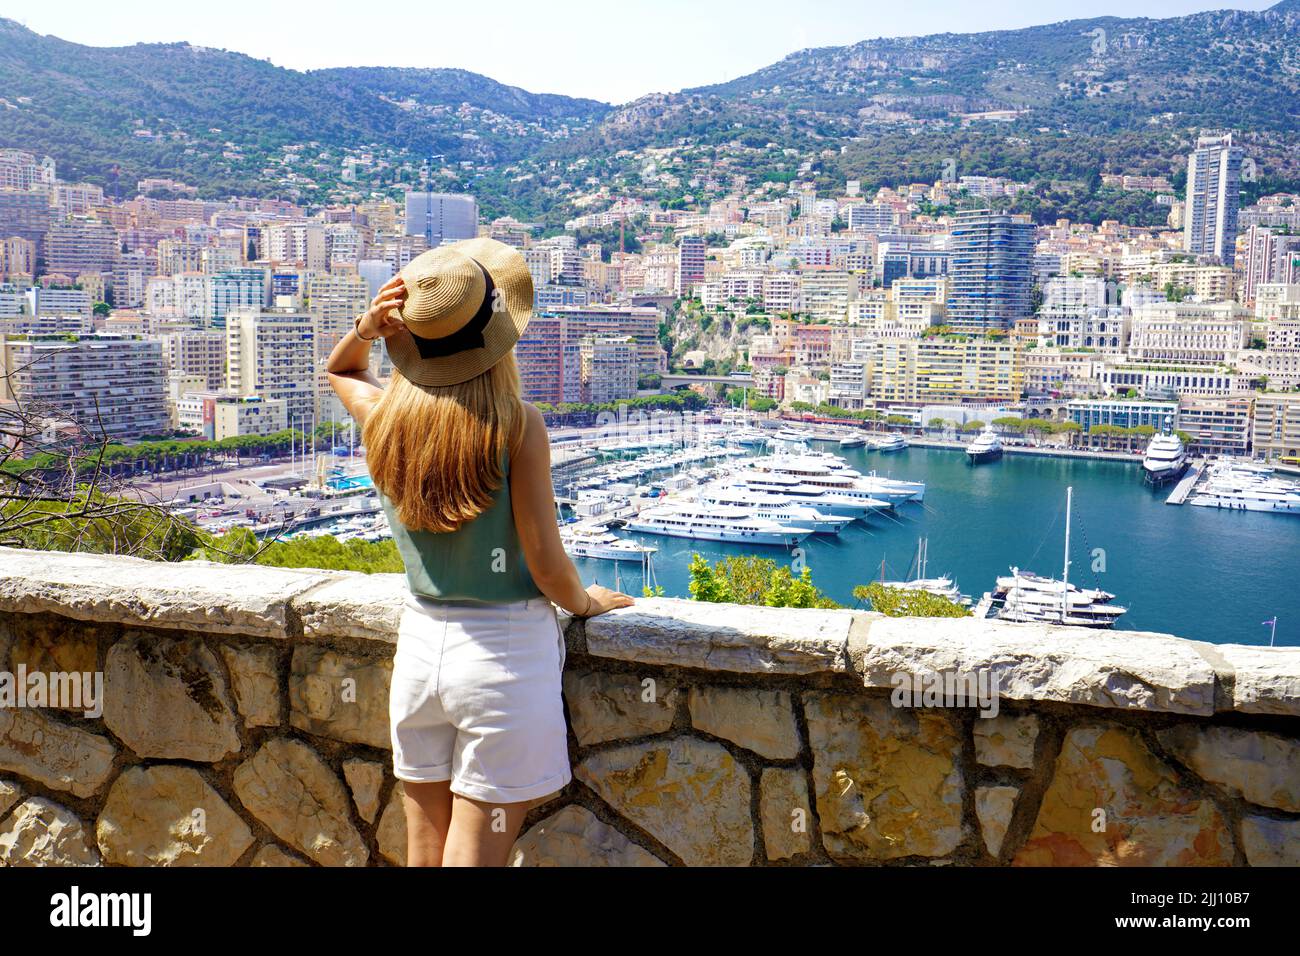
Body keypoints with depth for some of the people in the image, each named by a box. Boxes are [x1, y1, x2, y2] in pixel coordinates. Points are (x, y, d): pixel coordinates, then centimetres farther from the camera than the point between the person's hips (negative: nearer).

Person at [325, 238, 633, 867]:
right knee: (475, 856, 7)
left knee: (424, 852, 17)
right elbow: (545, 561, -13)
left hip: (420, 643, 4)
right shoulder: (516, 425, -17)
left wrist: (365, 327, 0)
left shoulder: (384, 417, -5)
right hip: (507, 650, -4)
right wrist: (585, 601, 8)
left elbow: (338, 371, 20)